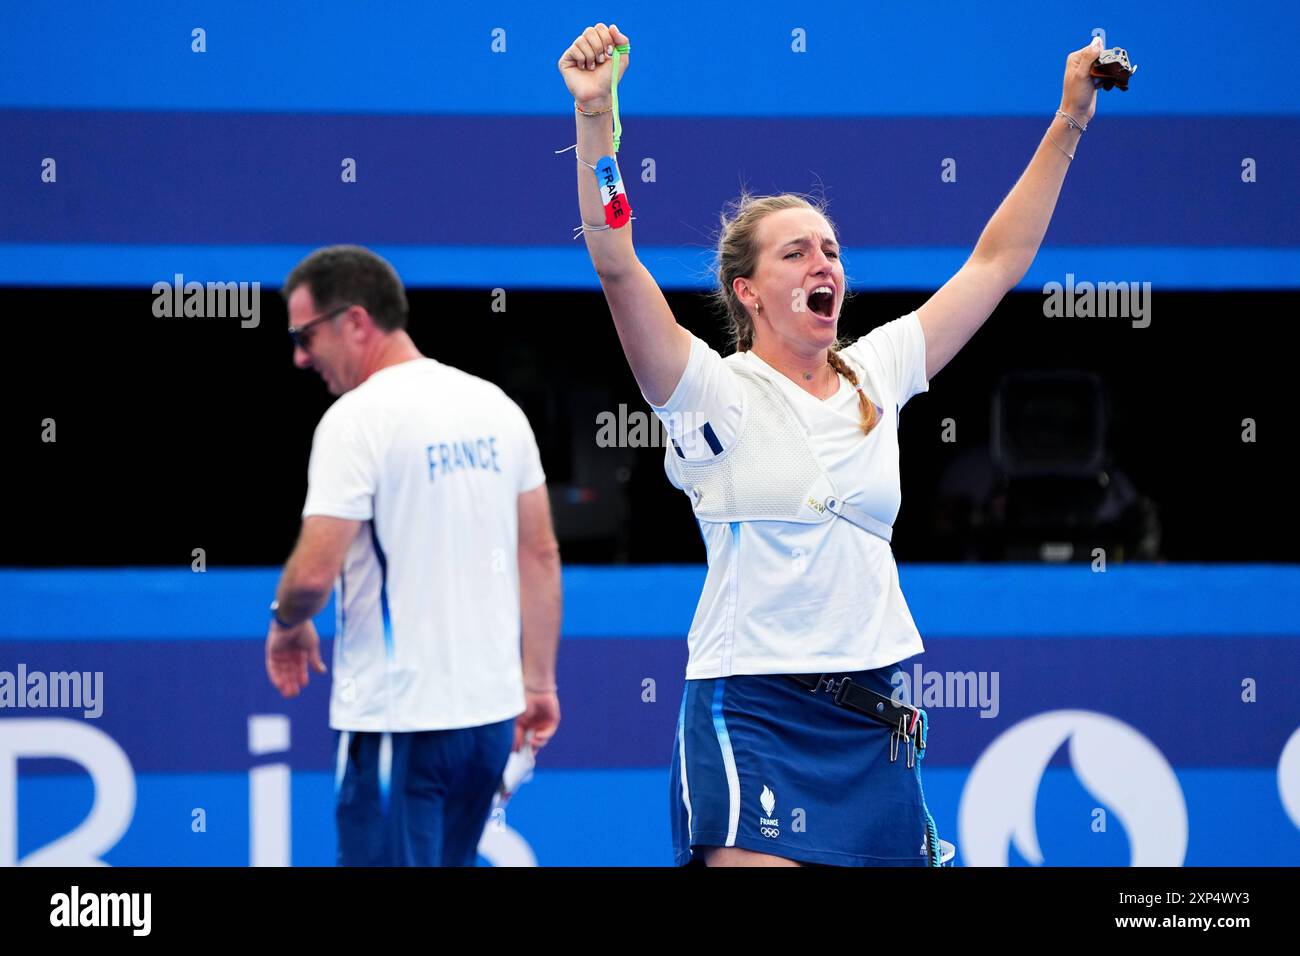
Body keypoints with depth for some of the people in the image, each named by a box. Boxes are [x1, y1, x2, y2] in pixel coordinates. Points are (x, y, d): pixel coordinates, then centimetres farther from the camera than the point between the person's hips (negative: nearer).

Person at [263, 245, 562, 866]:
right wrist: (538, 681, 18)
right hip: (490, 711, 7)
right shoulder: (495, 407, 10)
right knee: (450, 860, 18)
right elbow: (542, 556, 13)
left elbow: (314, 574, -17)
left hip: (397, 719, -7)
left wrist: (287, 623, 4)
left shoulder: (358, 419, -12)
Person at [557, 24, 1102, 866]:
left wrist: (1068, 127, 15)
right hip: (753, 712, -5)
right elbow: (615, 263, -16)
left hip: (873, 717, 5)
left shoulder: (874, 379, 11)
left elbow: (999, 260, 17)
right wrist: (594, 117, -26)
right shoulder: (716, 393, -3)